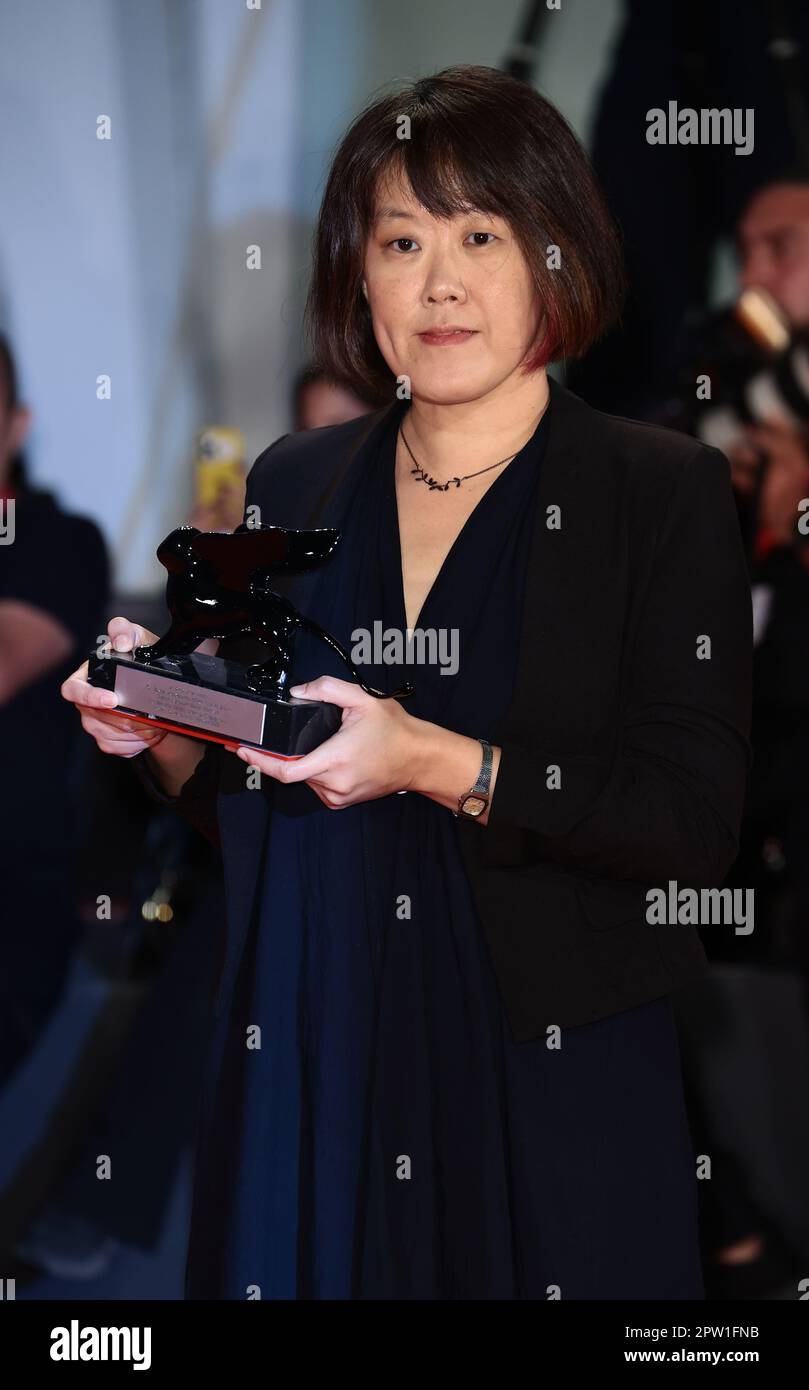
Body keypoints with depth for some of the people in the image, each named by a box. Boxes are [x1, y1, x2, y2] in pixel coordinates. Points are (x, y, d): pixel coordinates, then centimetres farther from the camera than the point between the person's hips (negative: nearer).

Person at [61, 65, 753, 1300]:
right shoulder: (294, 486, 10)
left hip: (547, 1081, -3)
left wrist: (439, 765, -20)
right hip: (307, 1074, 3)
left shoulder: (664, 492, -4)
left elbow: (697, 820, -12)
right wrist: (166, 728, -4)